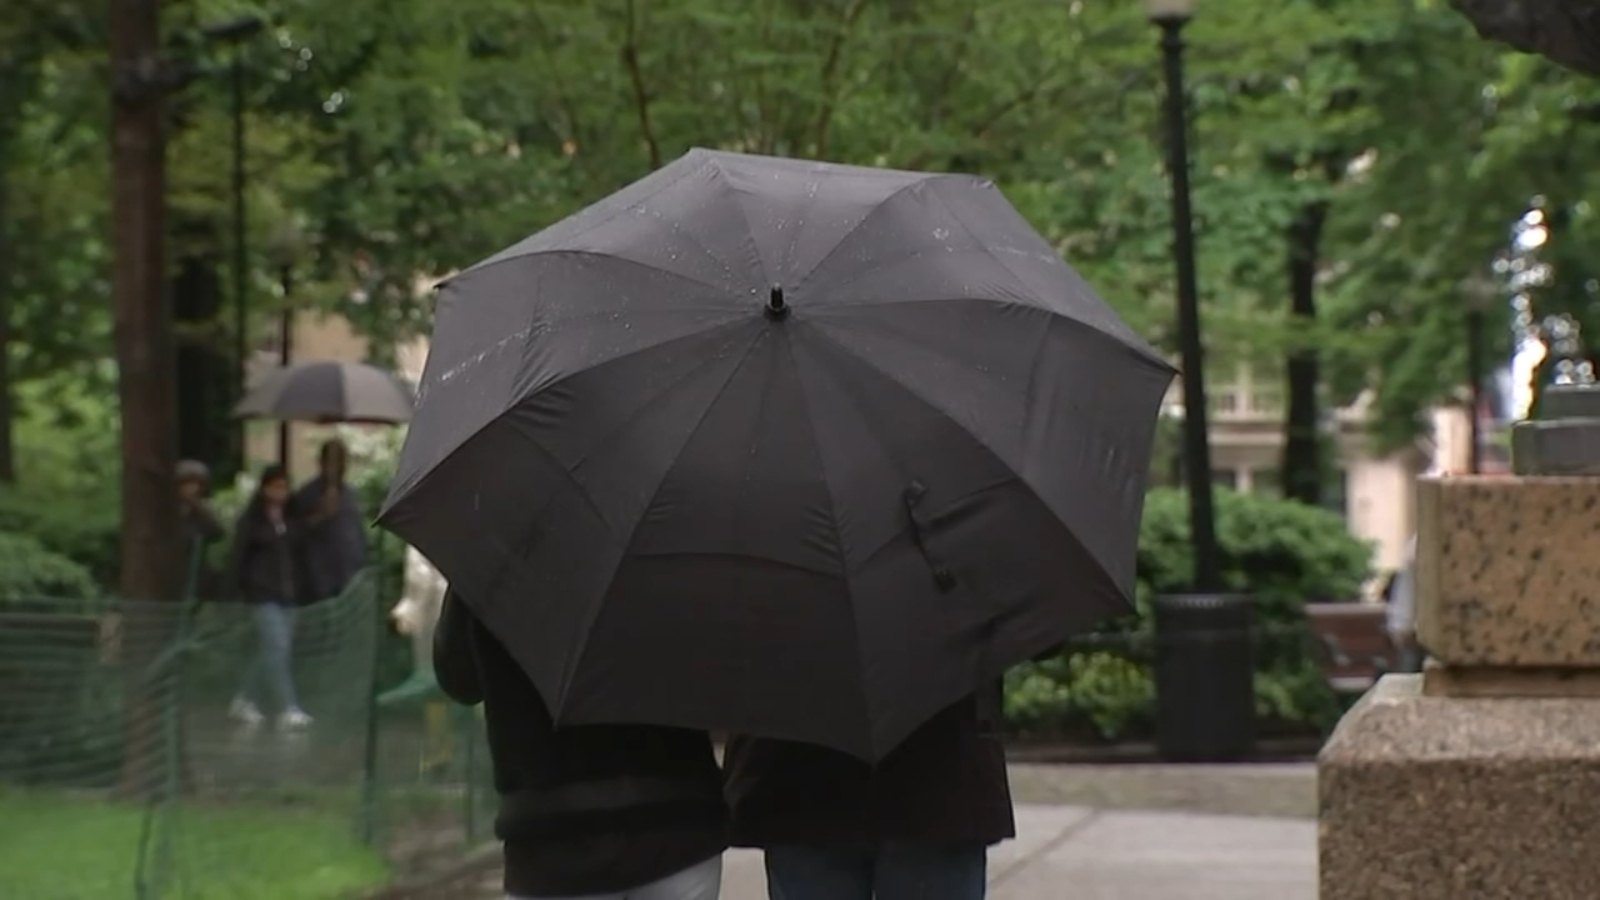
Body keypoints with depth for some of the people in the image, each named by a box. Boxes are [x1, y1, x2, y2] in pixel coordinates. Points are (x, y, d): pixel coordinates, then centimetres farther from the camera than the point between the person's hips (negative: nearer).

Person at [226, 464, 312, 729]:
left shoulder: (291, 520, 10)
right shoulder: (251, 520, -4)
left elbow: (298, 555, 13)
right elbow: (238, 556, -4)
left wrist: (298, 586, 5)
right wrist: (241, 588, -8)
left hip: (288, 594, 6)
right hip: (263, 594, -6)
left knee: (270, 651, 11)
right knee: (278, 647, -13)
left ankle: (245, 701, 27)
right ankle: (288, 709, -16)